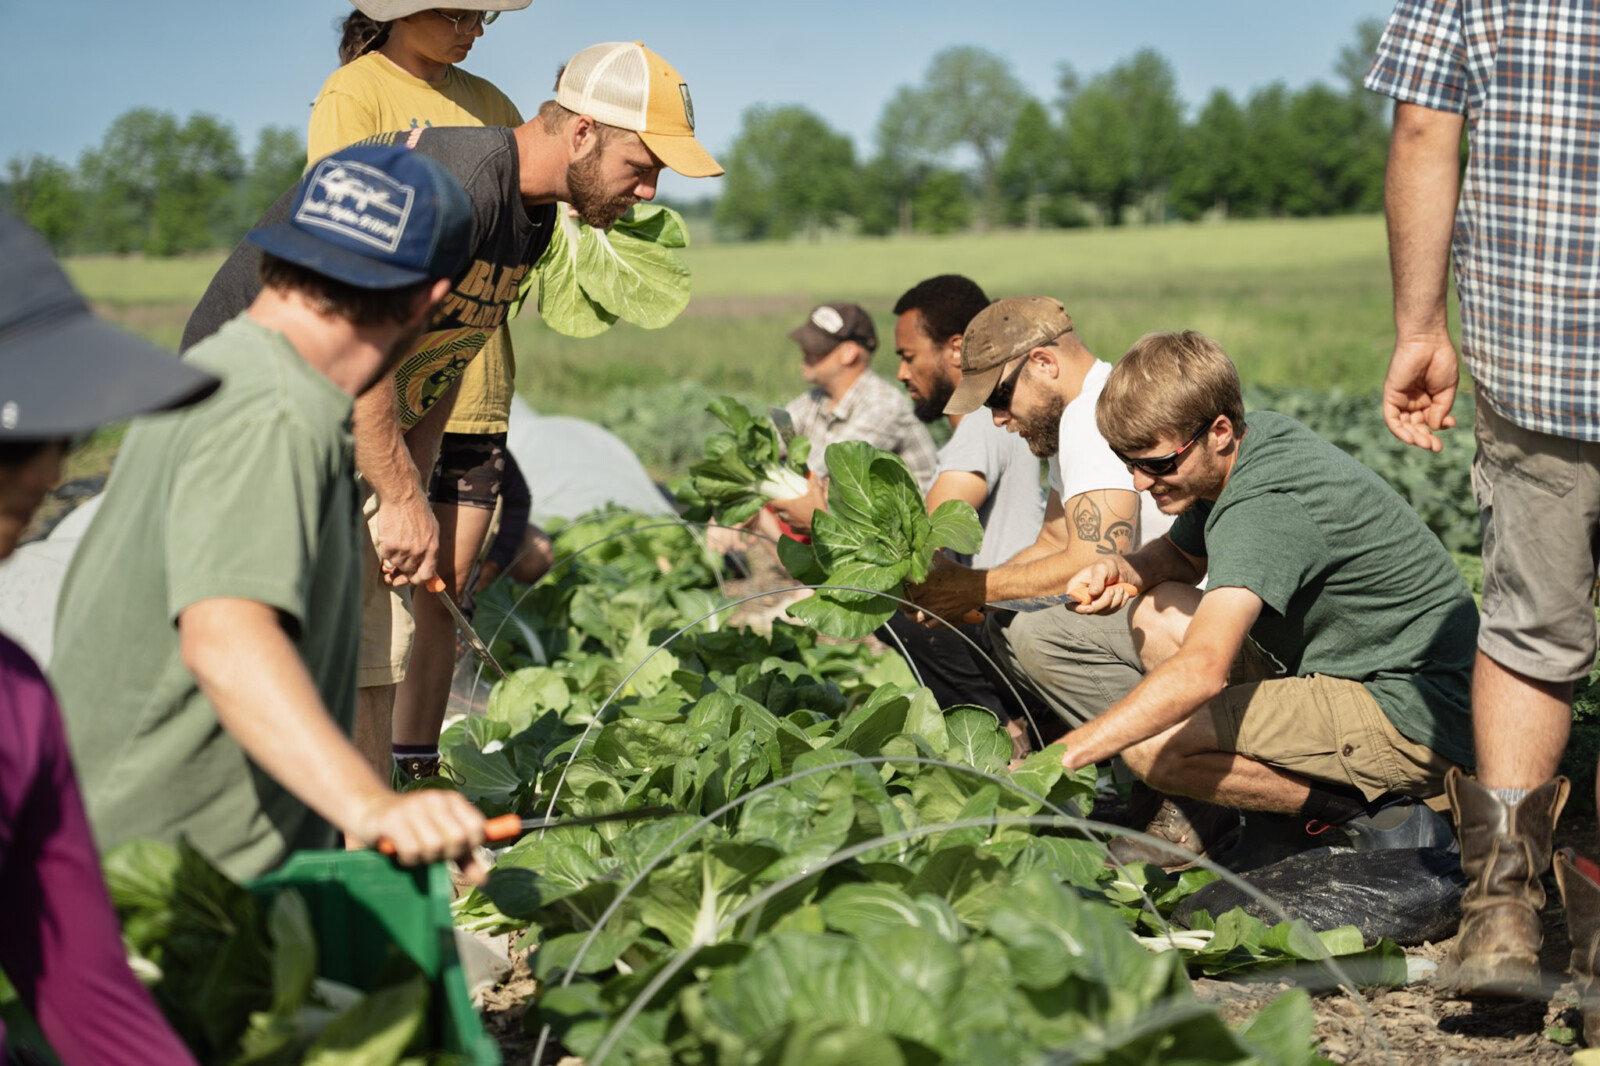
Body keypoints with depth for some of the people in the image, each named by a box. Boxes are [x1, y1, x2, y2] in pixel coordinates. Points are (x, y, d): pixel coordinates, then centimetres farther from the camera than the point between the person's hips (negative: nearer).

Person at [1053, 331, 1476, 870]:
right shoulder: (1261, 434, 3)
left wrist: (1058, 757, -45)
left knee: (1153, 746, -20)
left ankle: (1381, 823, -8)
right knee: (1157, 616, 11)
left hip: (1413, 722, -11)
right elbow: (1183, 553, 23)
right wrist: (1124, 567, -2)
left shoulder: (1265, 510, -27)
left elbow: (1202, 671, -40)